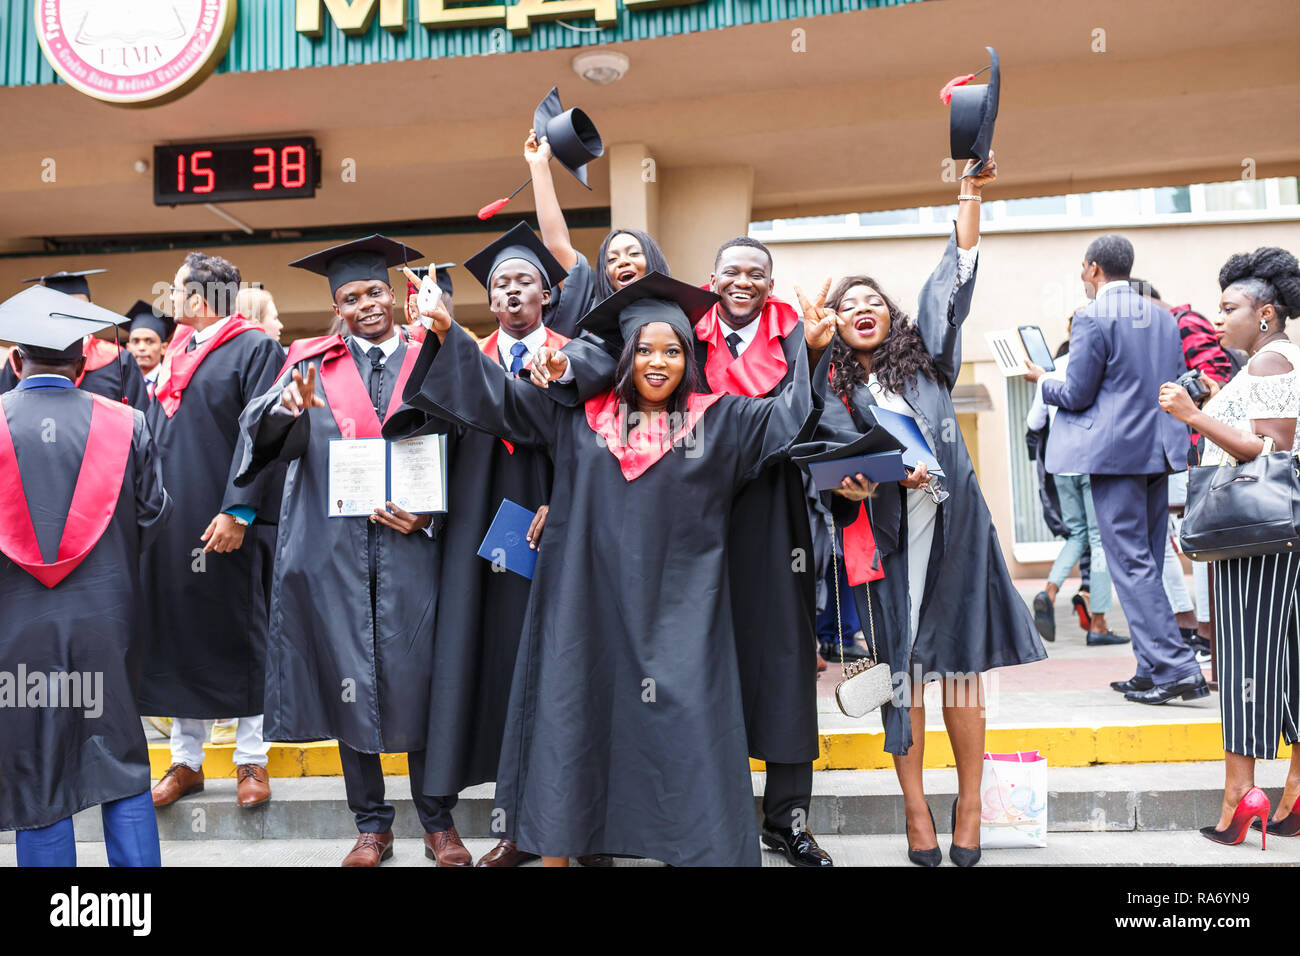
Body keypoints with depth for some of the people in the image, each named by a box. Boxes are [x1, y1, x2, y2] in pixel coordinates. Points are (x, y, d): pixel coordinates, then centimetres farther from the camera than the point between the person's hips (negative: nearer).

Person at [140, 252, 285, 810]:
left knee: (236, 632, 1)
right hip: (169, 518, 7)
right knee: (177, 630, 8)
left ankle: (251, 758, 13)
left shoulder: (255, 350, -6)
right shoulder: (172, 356, 17)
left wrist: (237, 512, -20)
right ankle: (186, 760, 19)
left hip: (223, 520, -7)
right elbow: (152, 435, 20)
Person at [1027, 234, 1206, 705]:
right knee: (1148, 563, 13)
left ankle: (1178, 669, -7)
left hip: (1115, 453, -8)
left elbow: (1076, 396, -10)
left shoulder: (1091, 318, -11)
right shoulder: (1163, 317, 12)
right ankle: (1153, 671, 18)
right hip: (1160, 453, 8)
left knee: (1131, 564, -4)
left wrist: (1042, 380, 8)